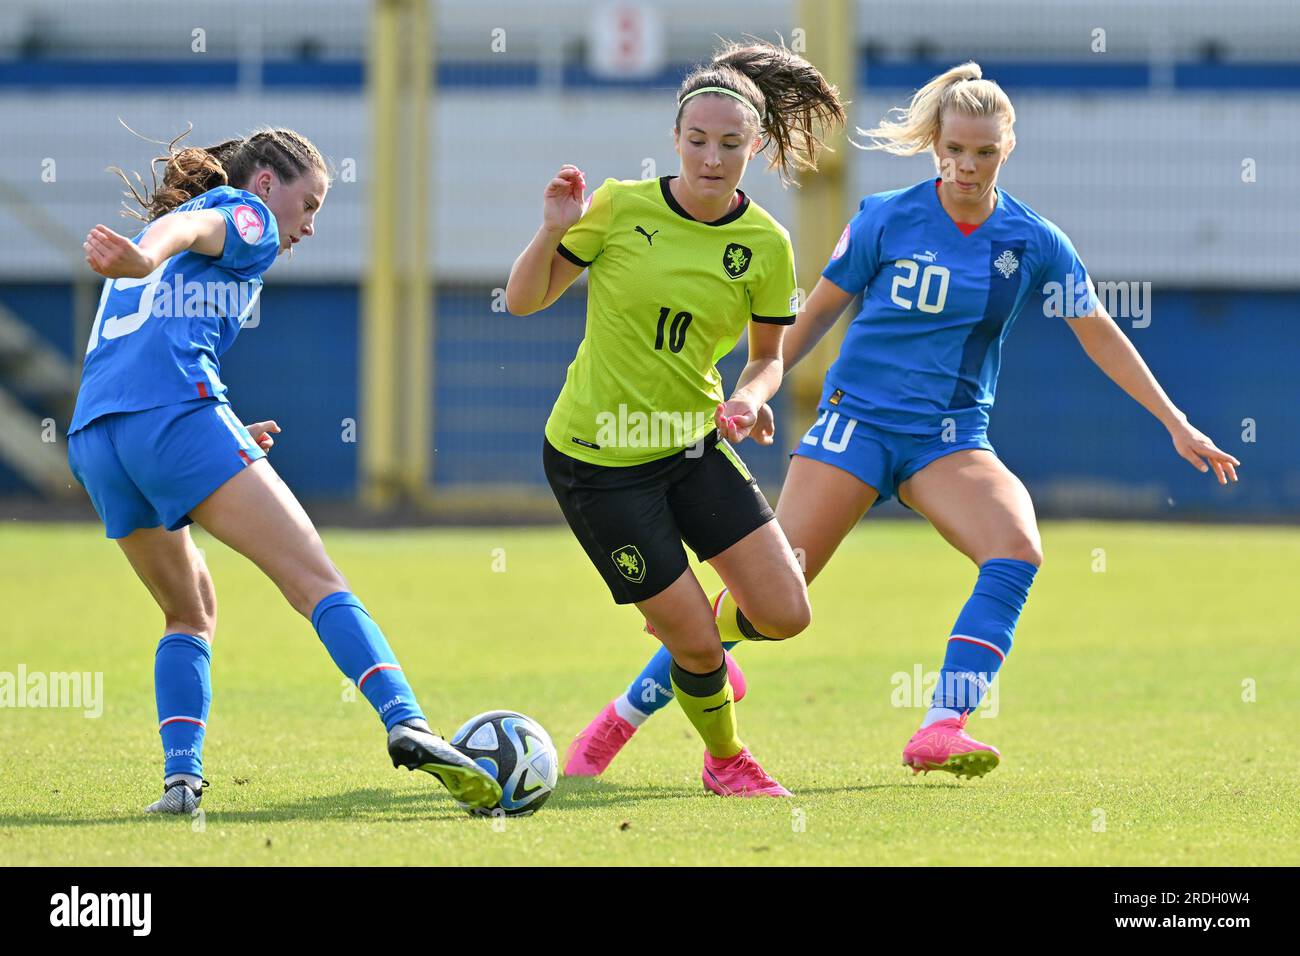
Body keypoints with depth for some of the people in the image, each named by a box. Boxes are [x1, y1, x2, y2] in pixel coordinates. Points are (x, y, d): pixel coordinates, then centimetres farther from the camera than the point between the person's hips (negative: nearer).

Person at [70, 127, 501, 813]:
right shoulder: (247, 217, 13)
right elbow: (191, 227, -11)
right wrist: (146, 257, -34)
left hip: (91, 440, 7)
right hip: (177, 413, -7)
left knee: (189, 613, 23)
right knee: (319, 584, -11)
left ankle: (180, 777, 3)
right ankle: (407, 725, -30)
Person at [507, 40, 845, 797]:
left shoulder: (765, 245, -6)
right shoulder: (621, 207, -13)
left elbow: (768, 355, 8)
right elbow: (524, 301, -6)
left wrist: (749, 396, -14)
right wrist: (553, 232, -24)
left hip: (693, 444, 4)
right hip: (597, 458, -3)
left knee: (785, 615, -7)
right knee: (697, 644, -6)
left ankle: (695, 637, 28)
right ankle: (725, 759, 26)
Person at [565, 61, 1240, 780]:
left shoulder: (1034, 243, 1)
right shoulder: (886, 220, -4)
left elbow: (1100, 335, 9)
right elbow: (818, 311, 8)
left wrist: (1176, 424, 7)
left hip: (950, 439, 2)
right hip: (858, 418, -2)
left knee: (1018, 547, -29)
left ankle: (940, 731, -32)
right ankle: (623, 716, 3)